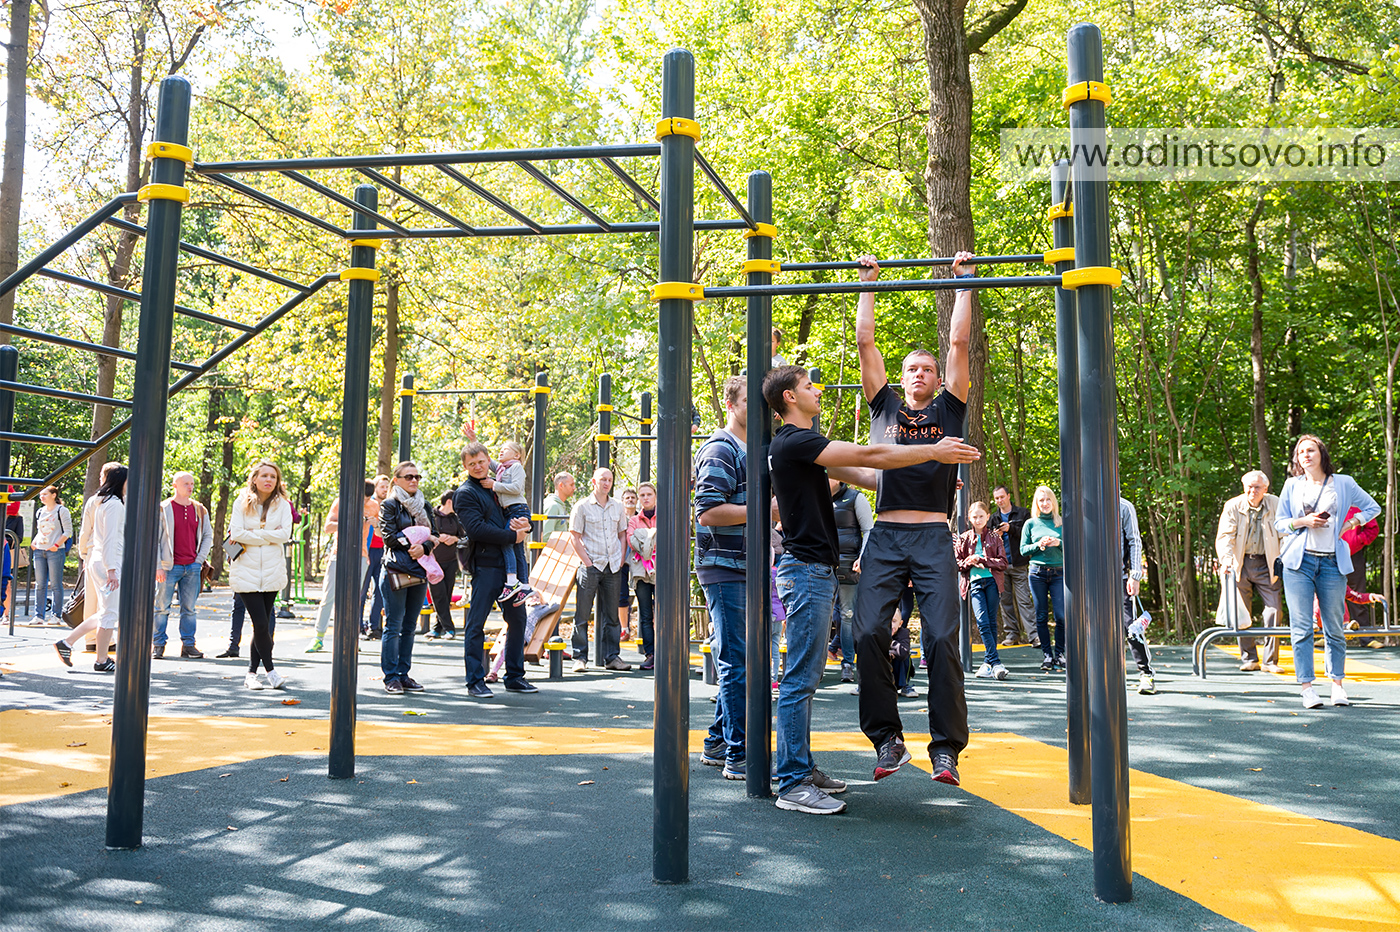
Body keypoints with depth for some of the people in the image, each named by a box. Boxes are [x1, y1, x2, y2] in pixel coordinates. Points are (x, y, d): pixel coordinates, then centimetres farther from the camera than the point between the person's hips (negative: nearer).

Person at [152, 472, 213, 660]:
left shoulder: (200, 510, 10)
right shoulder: (163, 509, -2)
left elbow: (208, 536, 15)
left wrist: (200, 560, 4)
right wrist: (157, 565, -9)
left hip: (192, 567, 3)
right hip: (169, 567, -3)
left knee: (189, 608, 6)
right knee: (162, 607, 2)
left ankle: (188, 646, 11)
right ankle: (158, 645, 10)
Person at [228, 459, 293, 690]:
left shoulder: (282, 504, 5)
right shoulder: (242, 503, 2)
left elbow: (285, 534, -7)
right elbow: (236, 534, -9)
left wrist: (253, 534, -10)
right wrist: (269, 535, -9)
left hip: (272, 572, 2)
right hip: (247, 571, -2)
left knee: (263, 624, 5)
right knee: (260, 624, -9)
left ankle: (252, 673, 16)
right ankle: (270, 671, 3)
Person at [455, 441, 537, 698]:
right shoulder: (466, 493, -4)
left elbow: (518, 511, 23)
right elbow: (477, 530, -16)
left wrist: (524, 524, -2)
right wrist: (513, 536, -15)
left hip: (507, 563, 7)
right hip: (484, 564, -7)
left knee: (517, 617, 10)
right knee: (476, 623, -3)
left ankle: (514, 676, 21)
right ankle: (475, 681, 4)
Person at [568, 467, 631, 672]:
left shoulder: (618, 507, 12)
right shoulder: (582, 507, -1)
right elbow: (575, 538, -3)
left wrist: (621, 559, 5)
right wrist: (587, 562, -10)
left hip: (613, 568, 4)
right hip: (591, 567, -4)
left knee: (612, 614, 8)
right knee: (582, 614, -3)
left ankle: (612, 657, 14)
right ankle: (580, 657, 4)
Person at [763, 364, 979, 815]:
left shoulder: (802, 444, 20)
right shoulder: (792, 441, -13)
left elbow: (861, 476, 18)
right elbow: (867, 456, -16)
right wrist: (933, 450, -10)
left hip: (817, 571, 11)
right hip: (806, 569, -11)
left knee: (805, 675, 13)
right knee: (800, 679, -9)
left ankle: (801, 768, 21)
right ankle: (793, 784, -5)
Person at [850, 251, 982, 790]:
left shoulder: (948, 409, 16)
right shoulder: (884, 406, 18)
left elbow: (959, 342, 12)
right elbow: (865, 342, 16)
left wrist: (964, 283, 18)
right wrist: (869, 285, 21)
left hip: (933, 539, -1)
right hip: (884, 537, 1)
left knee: (942, 639, -8)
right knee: (869, 634, -10)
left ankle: (946, 748, 1)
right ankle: (887, 739, 4)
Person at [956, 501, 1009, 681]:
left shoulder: (994, 537, 10)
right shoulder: (964, 538, 12)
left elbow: (1003, 562, 2)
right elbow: (957, 563, 12)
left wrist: (981, 560, -10)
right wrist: (970, 563, -8)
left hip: (992, 581, 0)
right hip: (974, 583, 0)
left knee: (992, 622, 0)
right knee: (982, 622, -13)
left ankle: (988, 662, 8)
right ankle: (996, 663, -16)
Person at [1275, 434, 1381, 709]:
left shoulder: (1344, 483, 10)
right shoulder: (1292, 485, 10)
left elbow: (1373, 507, 20)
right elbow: (1279, 524, 10)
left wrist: (1351, 523, 4)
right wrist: (1303, 522, -8)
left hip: (1332, 563, 0)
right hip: (1299, 562, 0)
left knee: (1334, 628, 3)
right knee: (1301, 627, -5)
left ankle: (1337, 684, 15)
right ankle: (1307, 687, -3)